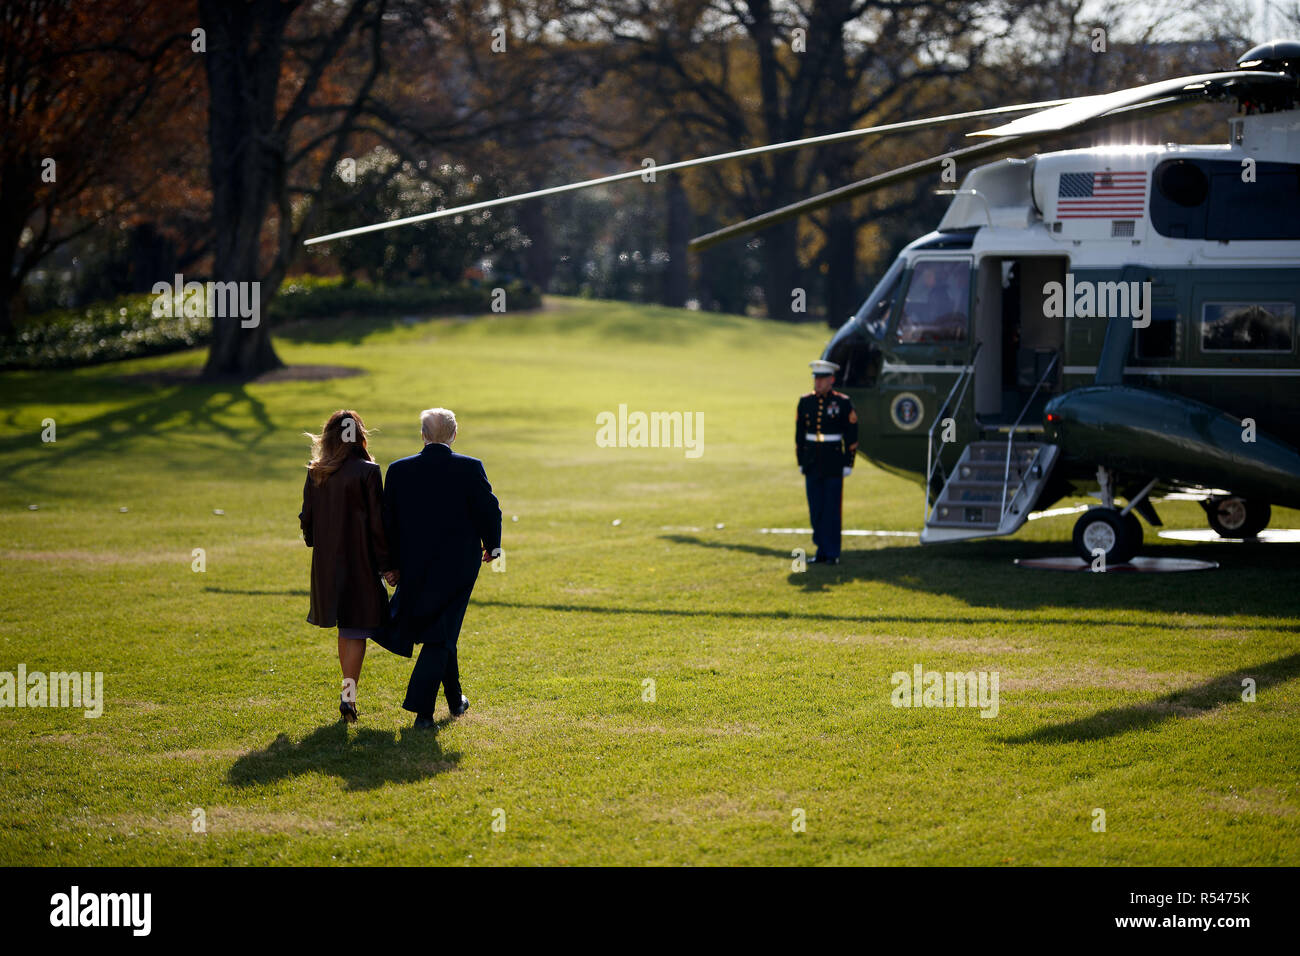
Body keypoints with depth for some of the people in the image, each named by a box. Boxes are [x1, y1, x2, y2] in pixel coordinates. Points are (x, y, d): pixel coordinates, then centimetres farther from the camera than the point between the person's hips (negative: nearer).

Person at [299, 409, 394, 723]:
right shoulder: (367, 473, -13)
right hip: (359, 561, -5)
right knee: (356, 630, -1)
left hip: (326, 563, 5)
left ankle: (348, 692, 25)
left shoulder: (316, 474, 1)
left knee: (345, 629, 18)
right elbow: (378, 523, -12)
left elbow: (307, 518, 7)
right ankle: (348, 696, -8)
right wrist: (387, 563, -5)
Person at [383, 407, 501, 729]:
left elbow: (388, 521, 1)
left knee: (440, 632, 22)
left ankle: (455, 699, 34)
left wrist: (393, 564, 11)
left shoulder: (399, 470, -4)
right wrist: (491, 546, 11)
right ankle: (421, 708, -8)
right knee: (441, 635, 2)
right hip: (459, 565, -3)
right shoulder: (470, 469, -11)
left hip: (416, 567, 3)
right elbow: (489, 511, -7)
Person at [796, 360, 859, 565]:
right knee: (816, 510, 6)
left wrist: (848, 464, -6)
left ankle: (832, 554, 2)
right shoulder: (805, 402, 6)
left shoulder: (843, 402, -5)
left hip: (834, 464, -4)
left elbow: (851, 436, -3)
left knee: (832, 509, -3)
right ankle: (822, 551, 14)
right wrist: (801, 462, 10)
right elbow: (799, 434, 11)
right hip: (812, 464, 4)